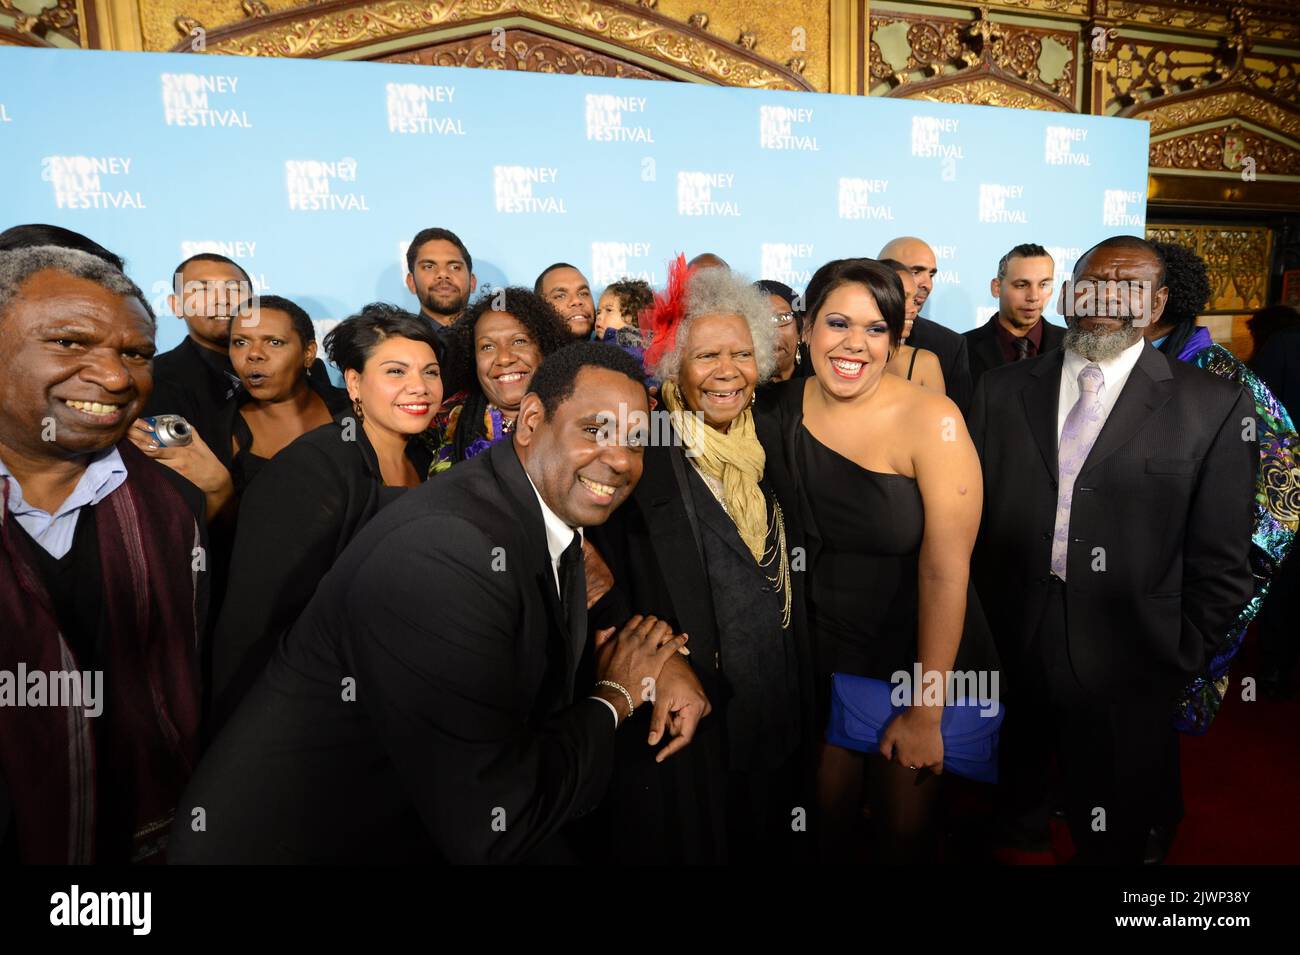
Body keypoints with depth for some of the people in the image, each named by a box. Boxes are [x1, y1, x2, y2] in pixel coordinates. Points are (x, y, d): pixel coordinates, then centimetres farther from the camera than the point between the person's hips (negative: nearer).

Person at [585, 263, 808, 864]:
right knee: (685, 842, 15)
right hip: (681, 716, -5)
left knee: (768, 842, 23)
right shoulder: (640, 450, -15)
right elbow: (602, 581, -15)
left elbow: (790, 565, 11)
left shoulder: (767, 441, 4)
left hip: (775, 705, 6)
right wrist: (657, 671, -23)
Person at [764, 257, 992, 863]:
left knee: (904, 828, 17)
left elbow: (945, 572, -20)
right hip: (821, 655, 3)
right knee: (827, 816, 19)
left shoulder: (932, 421, -21)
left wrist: (926, 712, -15)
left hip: (914, 658, -3)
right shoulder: (784, 410, -8)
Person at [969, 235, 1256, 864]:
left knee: (1112, 837, 17)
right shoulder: (1001, 390, 2)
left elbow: (1220, 566, -3)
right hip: (1006, 657, 2)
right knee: (1014, 816, 21)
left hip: (1127, 672, -1)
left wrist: (1181, 666, -3)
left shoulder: (1216, 406, -5)